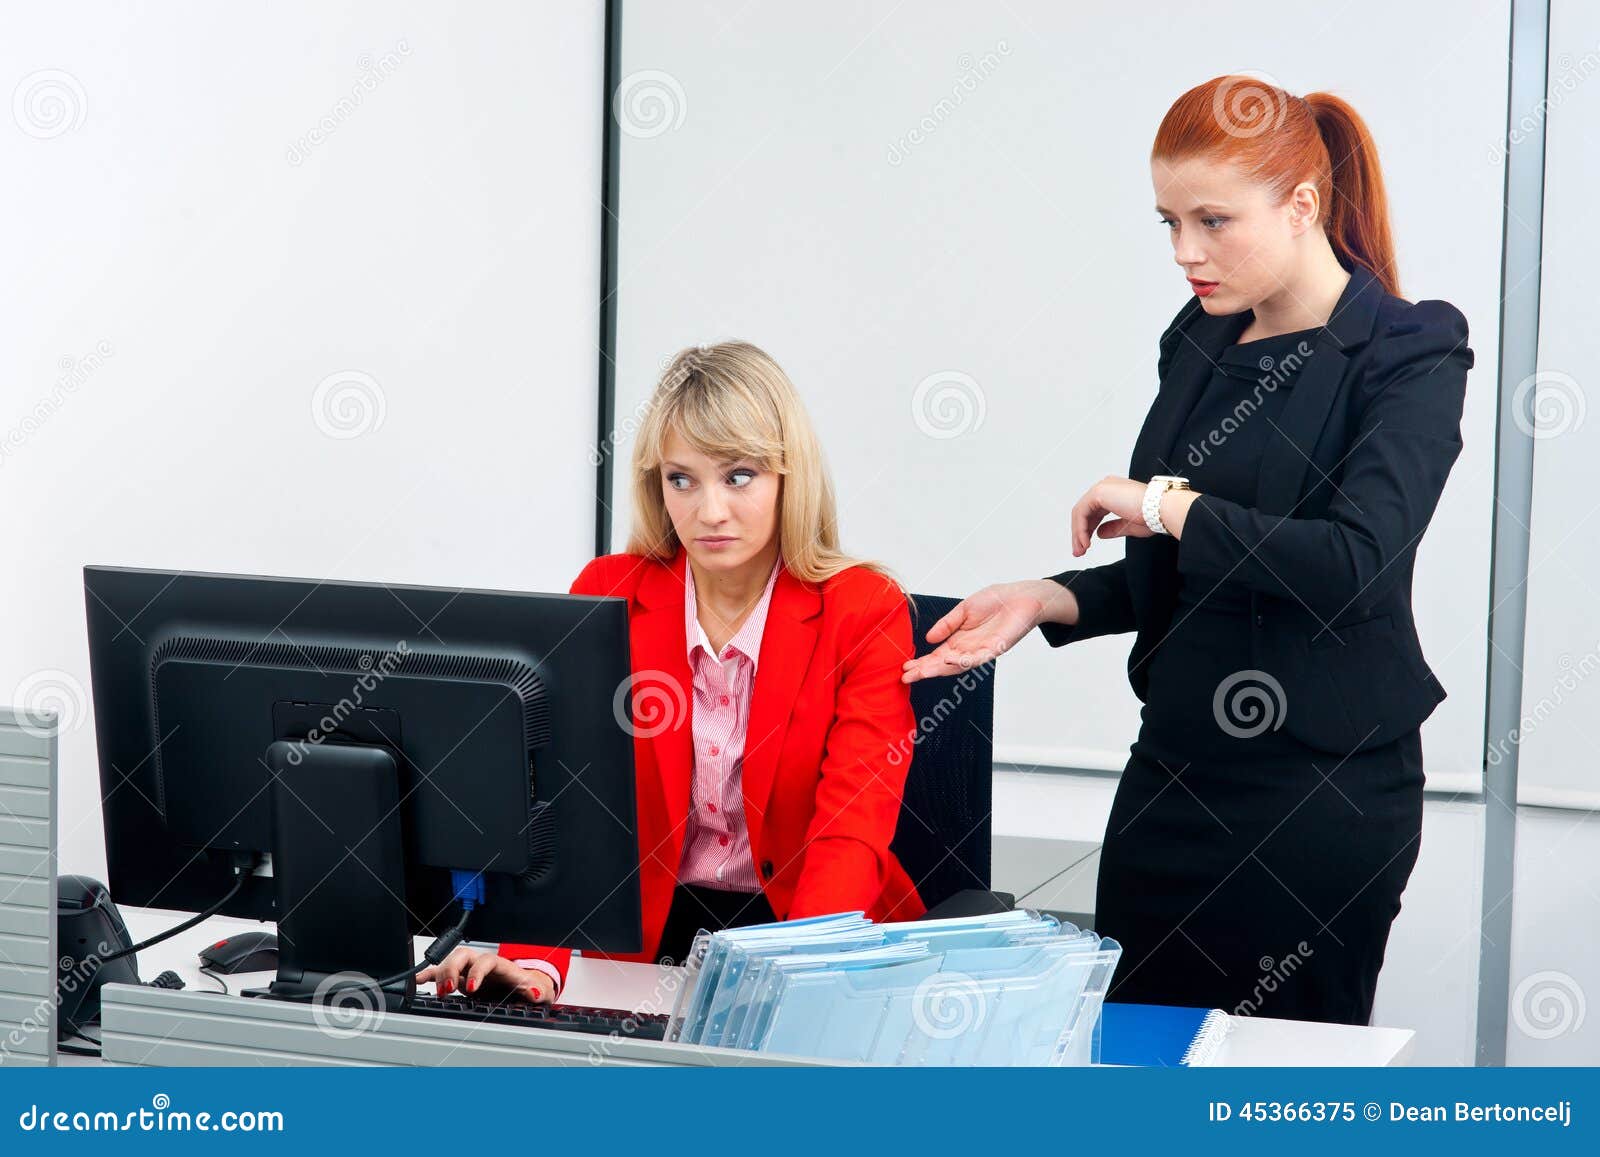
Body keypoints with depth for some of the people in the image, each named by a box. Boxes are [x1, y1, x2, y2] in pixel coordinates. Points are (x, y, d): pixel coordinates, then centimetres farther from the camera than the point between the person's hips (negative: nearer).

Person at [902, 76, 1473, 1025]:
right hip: (1171, 772, 6)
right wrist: (1047, 600, 0)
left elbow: (1357, 562, -23)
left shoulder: (1409, 354, -8)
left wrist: (1167, 505, -15)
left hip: (1323, 792, -6)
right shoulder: (1201, 343, 11)